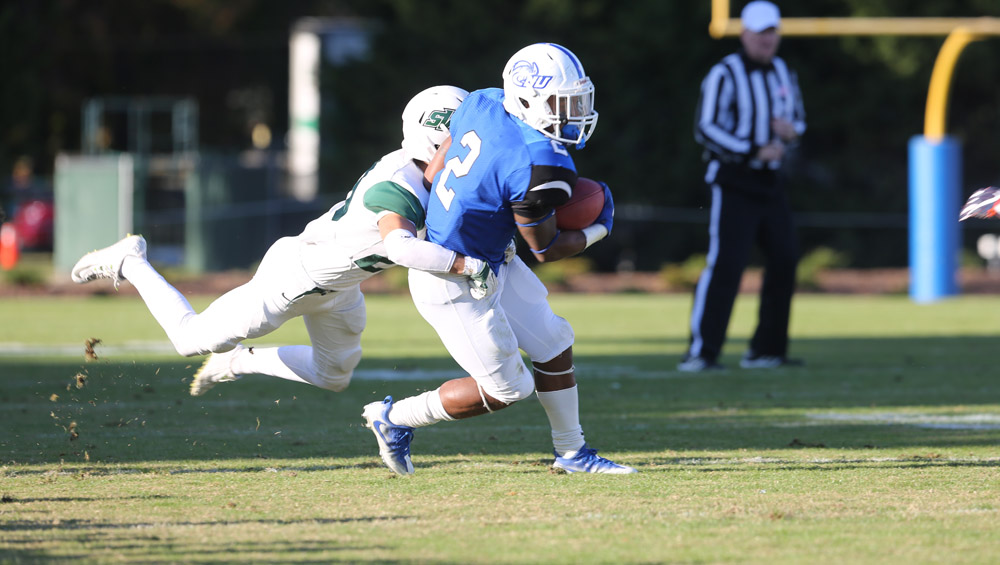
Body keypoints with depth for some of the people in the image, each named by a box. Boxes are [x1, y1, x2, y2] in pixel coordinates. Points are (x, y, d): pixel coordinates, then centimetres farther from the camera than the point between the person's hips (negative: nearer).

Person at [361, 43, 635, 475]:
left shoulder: (483, 103, -8)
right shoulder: (538, 167, -30)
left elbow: (440, 162, 8)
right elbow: (545, 248, -14)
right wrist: (599, 230, 2)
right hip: (456, 285, -10)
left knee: (553, 343, 17)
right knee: (506, 390, 5)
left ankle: (571, 452, 30)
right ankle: (396, 419, 20)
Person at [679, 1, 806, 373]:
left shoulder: (783, 74, 12)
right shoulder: (725, 75, -11)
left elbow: (797, 120, 21)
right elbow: (706, 129, -18)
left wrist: (792, 131, -4)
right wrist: (754, 152, -24)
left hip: (770, 182, 8)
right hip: (733, 183, -8)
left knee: (784, 260, 7)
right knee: (726, 263, -16)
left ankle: (766, 351, 17)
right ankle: (701, 352, -16)